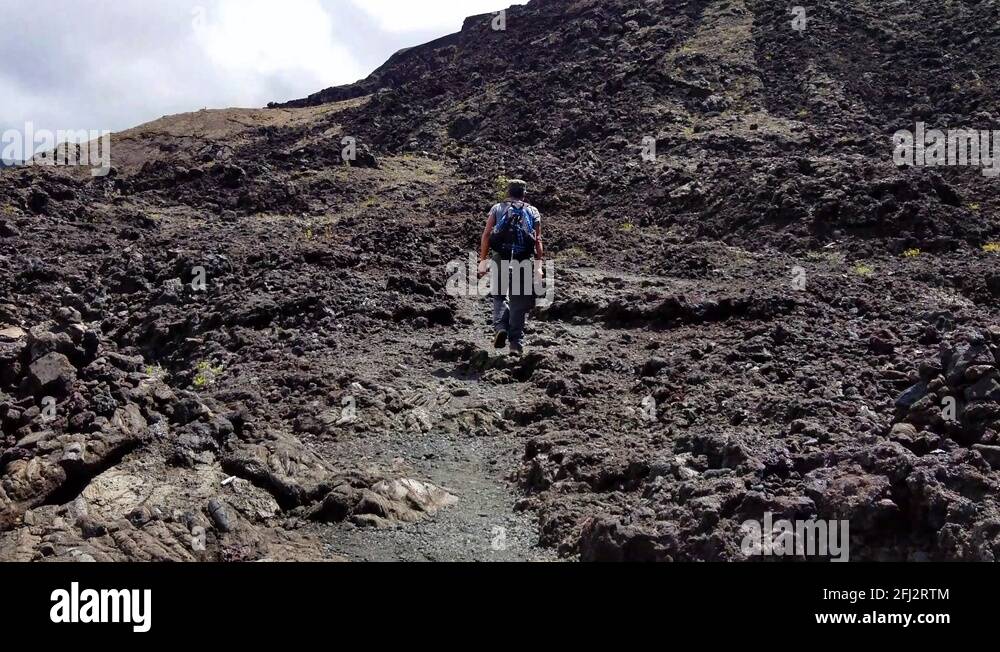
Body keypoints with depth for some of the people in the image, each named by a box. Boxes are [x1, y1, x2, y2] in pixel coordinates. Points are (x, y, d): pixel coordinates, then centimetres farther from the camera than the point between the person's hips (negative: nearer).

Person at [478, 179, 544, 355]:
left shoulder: (497, 208, 12)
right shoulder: (533, 212, 13)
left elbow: (486, 235, 2)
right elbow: (538, 240, 3)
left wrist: (483, 260, 1)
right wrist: (539, 265, 4)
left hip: (500, 258, 0)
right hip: (524, 261, 0)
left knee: (499, 296, 17)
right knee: (519, 302, 8)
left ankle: (500, 327, -6)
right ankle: (516, 342, 4)